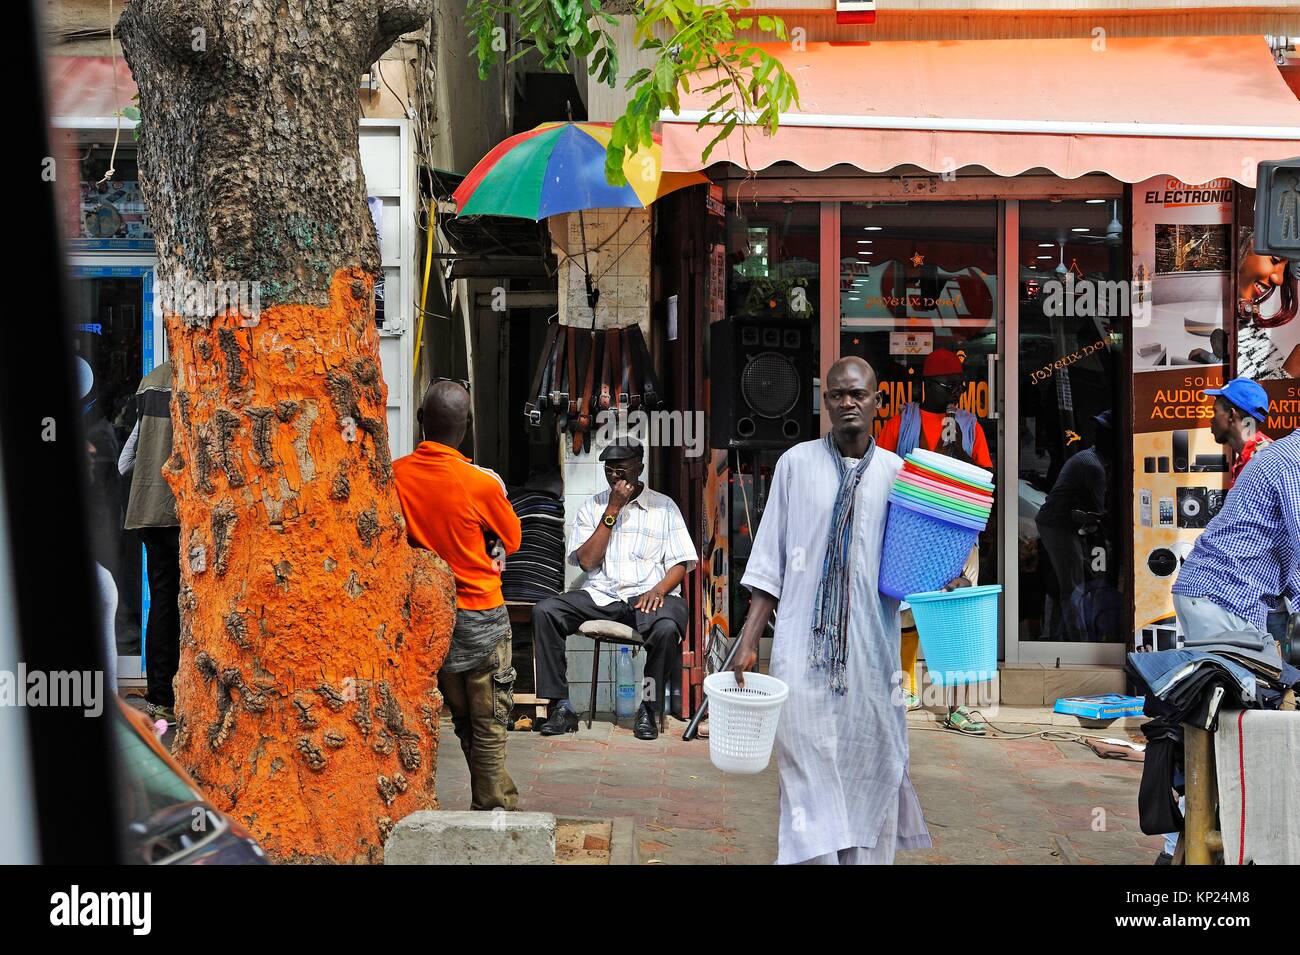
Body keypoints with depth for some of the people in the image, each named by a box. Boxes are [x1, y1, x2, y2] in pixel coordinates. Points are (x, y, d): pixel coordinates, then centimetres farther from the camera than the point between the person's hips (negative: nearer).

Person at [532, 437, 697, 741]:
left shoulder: (664, 506, 10)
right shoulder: (592, 506, 13)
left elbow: (680, 562, 5)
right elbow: (587, 561, 0)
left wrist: (659, 589, -16)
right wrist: (612, 511, -4)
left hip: (647, 596, -2)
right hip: (600, 595, 2)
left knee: (666, 627, -36)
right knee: (545, 611, -23)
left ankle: (647, 707, -13)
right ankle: (561, 706, -17)